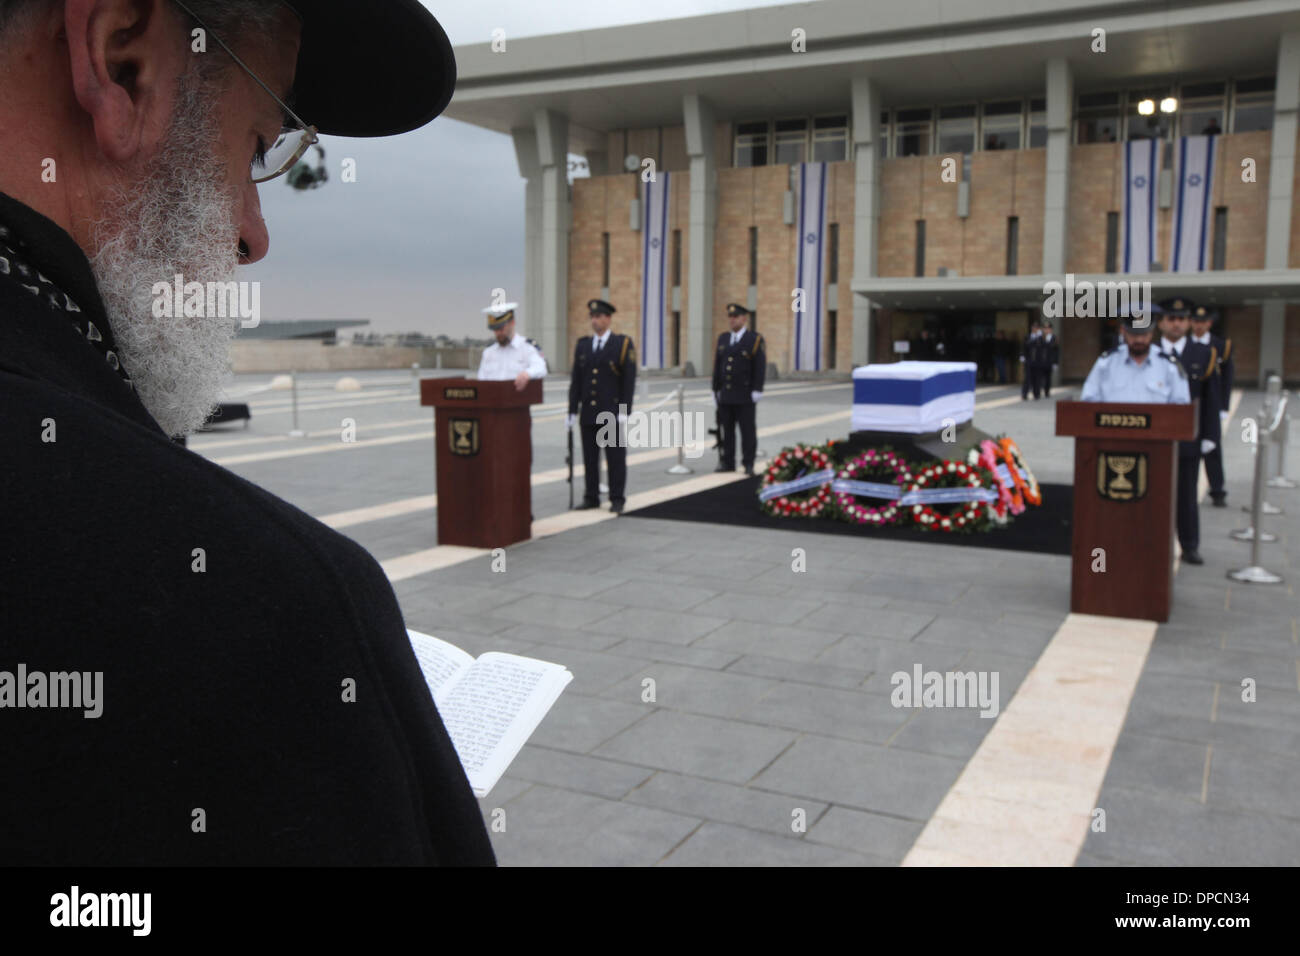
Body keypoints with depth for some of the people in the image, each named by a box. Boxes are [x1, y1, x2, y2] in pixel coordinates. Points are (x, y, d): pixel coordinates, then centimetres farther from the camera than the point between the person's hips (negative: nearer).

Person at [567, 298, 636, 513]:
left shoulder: (623, 344, -1)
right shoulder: (582, 345, 10)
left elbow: (629, 380, -6)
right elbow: (576, 381, 9)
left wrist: (624, 412, -12)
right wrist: (572, 411, 4)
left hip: (613, 413, -4)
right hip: (588, 413, 4)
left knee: (616, 457, 1)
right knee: (589, 458, 7)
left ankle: (617, 499, 8)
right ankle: (591, 497, 16)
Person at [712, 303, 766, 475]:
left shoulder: (755, 340, -3)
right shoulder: (723, 339, 13)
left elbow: (760, 368, -8)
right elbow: (717, 366, 15)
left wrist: (757, 391, -13)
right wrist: (716, 390, 11)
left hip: (745, 396, -5)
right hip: (725, 395, 5)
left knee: (748, 430, -1)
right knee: (726, 430, 7)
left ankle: (748, 464, 5)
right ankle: (728, 462, 14)